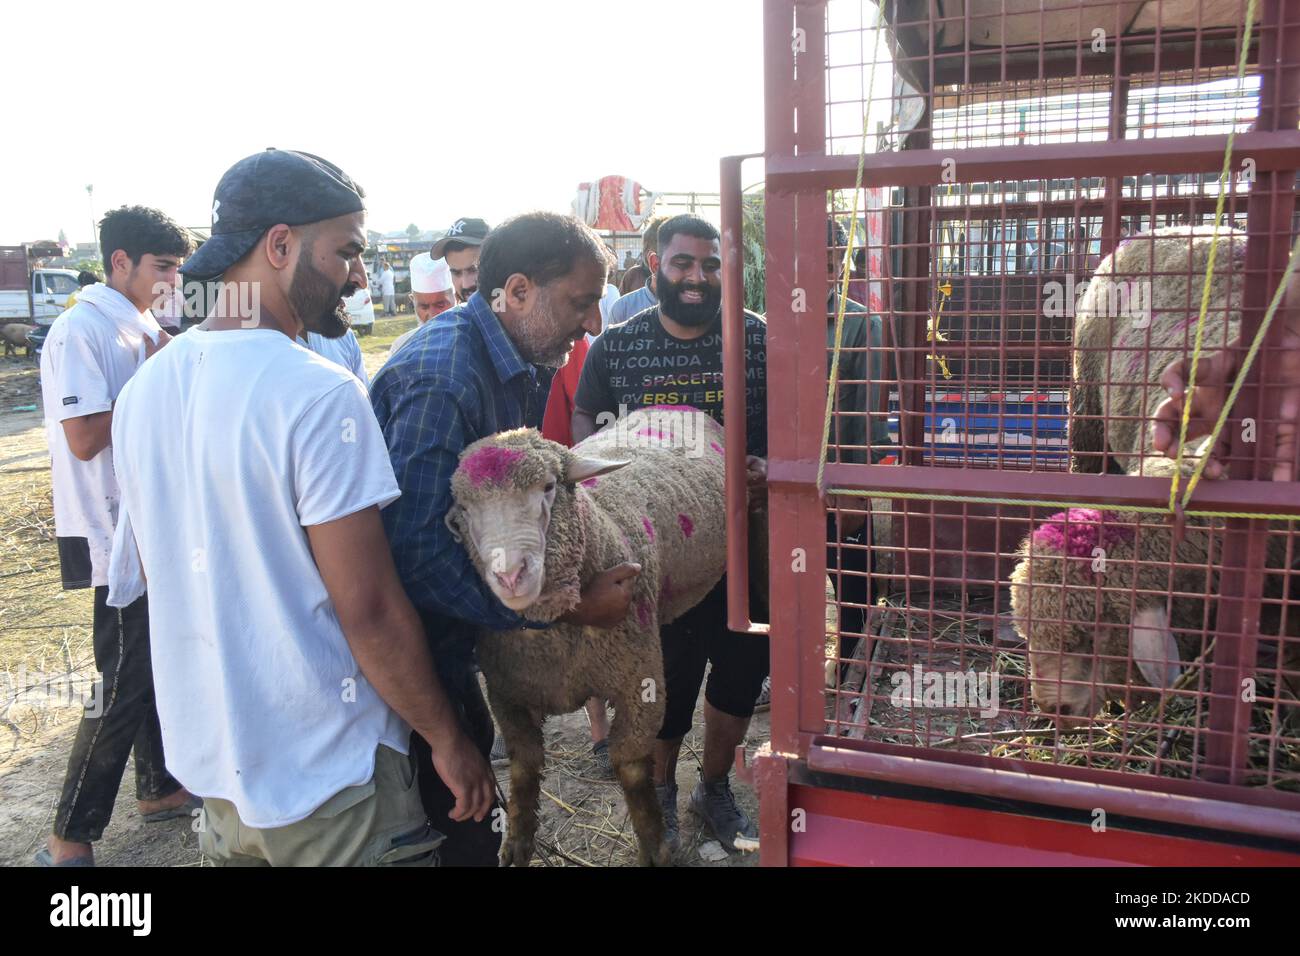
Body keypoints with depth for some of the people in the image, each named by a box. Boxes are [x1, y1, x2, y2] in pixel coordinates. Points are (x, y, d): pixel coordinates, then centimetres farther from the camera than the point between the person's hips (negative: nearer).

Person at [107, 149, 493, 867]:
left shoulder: (144, 390, 2)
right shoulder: (320, 395, -22)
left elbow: (152, 569, 12)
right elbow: (369, 611, -22)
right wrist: (447, 741, -11)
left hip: (204, 754, 7)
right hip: (324, 774, -7)